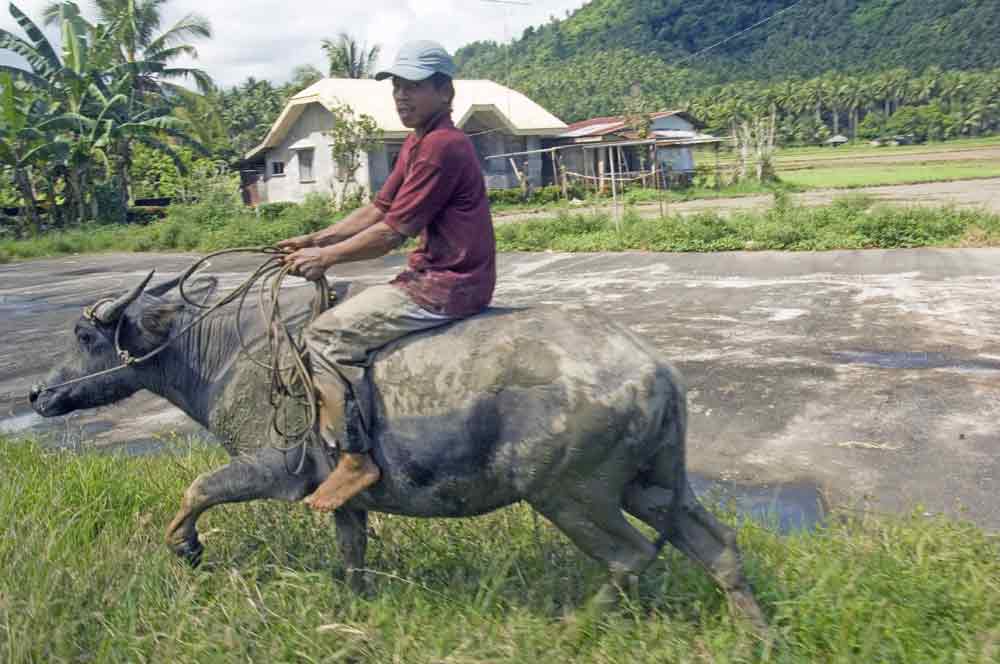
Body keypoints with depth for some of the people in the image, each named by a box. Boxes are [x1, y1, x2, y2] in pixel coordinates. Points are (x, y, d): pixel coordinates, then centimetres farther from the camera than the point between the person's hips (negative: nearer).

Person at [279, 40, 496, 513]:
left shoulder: (441, 146, -18)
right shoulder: (417, 143, 15)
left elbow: (392, 232, -19)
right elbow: (377, 210, 17)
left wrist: (326, 257, -8)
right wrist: (314, 240, 9)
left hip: (445, 287, -11)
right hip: (437, 278, 11)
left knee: (326, 335, -11)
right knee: (345, 306, 23)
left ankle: (355, 459, -5)